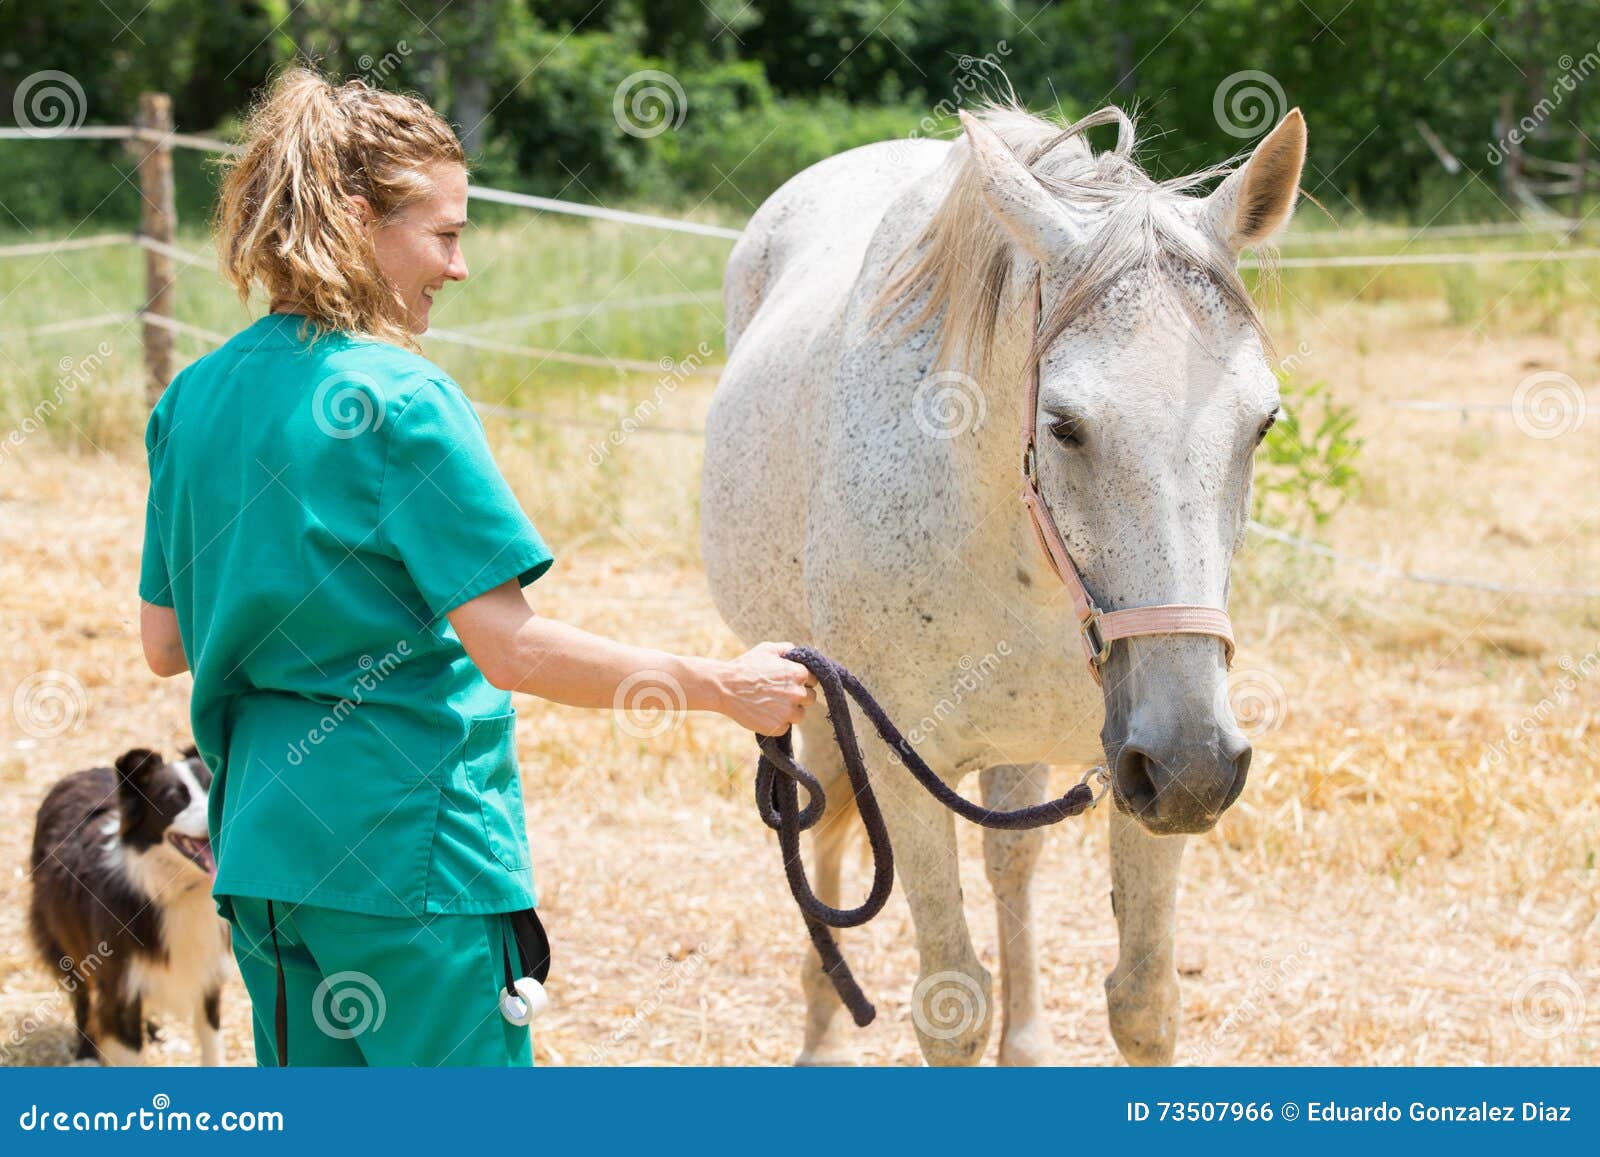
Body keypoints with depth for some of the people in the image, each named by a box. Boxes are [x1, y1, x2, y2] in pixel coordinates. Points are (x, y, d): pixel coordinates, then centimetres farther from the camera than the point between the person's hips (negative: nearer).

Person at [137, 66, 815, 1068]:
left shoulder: (195, 398, 7)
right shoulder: (403, 401, -14)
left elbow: (166, 642, 12)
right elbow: (510, 646, -19)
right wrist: (721, 687, -13)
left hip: (261, 835, 7)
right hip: (404, 839, -7)